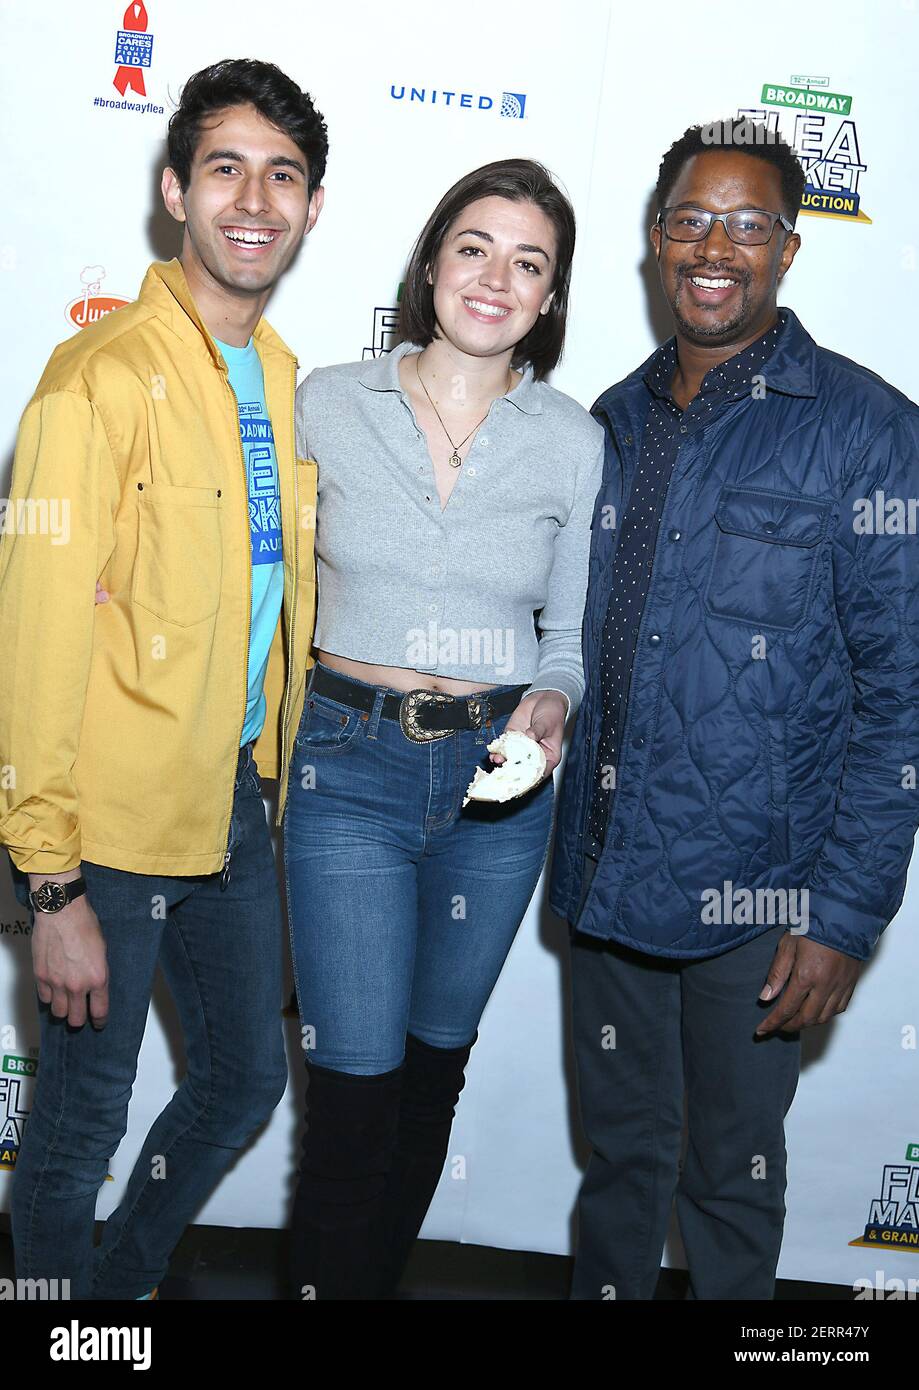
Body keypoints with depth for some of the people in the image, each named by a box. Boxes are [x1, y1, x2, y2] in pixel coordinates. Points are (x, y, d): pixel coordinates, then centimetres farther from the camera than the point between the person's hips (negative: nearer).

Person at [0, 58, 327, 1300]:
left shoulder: (283, 380, 8)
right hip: (115, 824, -7)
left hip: (235, 801, 8)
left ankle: (129, 1281, 46)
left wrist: (275, 770, 14)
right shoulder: (104, 378, -16)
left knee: (247, 1078, 21)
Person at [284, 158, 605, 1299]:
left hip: (503, 775, 2)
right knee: (356, 1082, -3)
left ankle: (380, 1274, 40)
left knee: (435, 1061, 17)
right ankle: (326, 1284, 21)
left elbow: (573, 631, 7)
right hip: (351, 765, -2)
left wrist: (552, 701, -12)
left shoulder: (573, 442, 0)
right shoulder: (328, 405, -2)